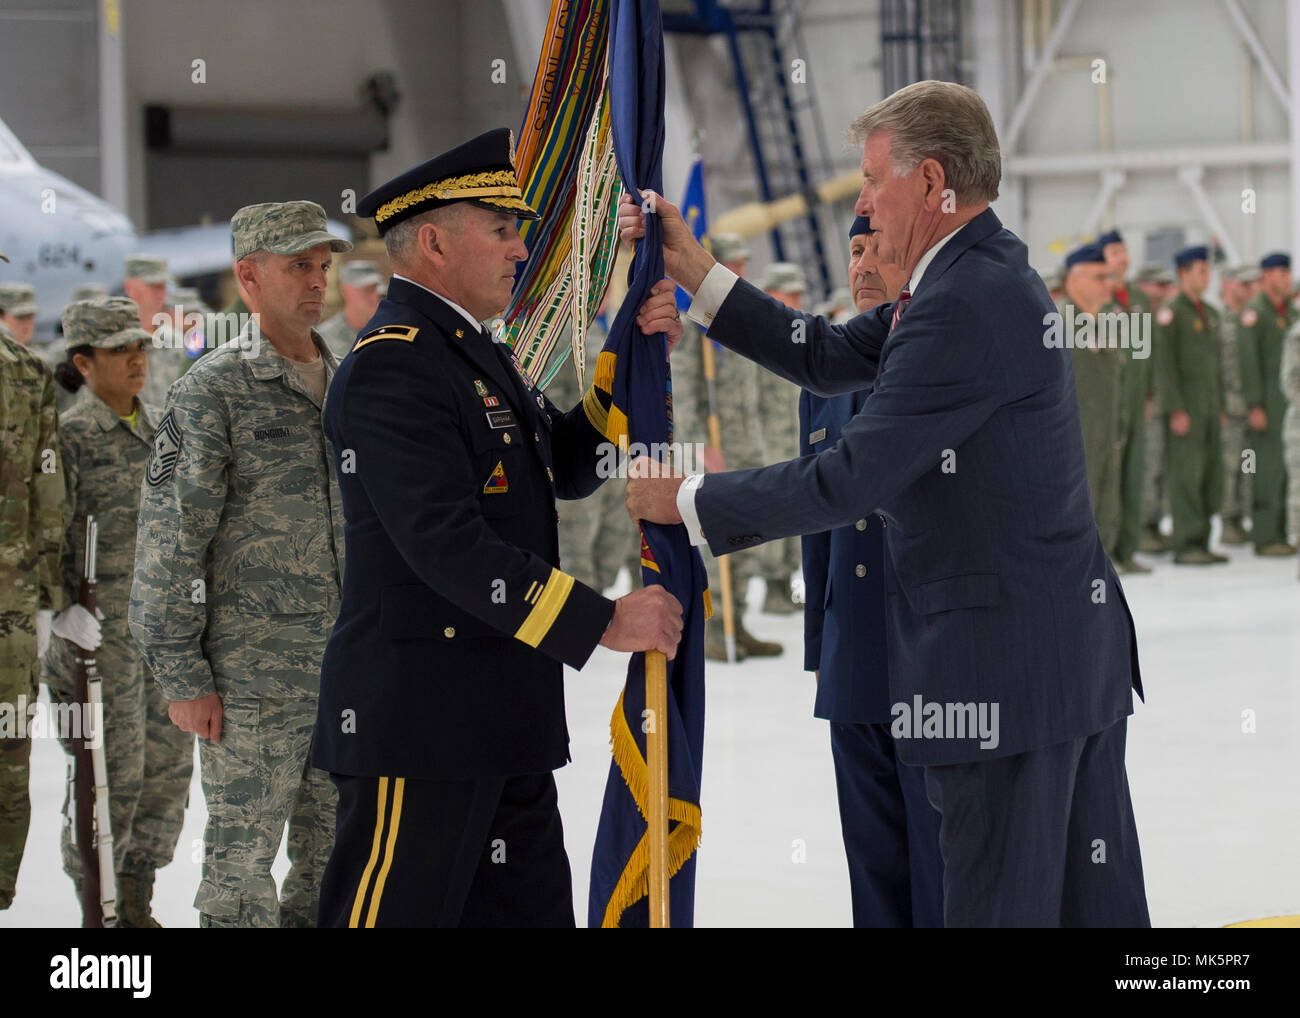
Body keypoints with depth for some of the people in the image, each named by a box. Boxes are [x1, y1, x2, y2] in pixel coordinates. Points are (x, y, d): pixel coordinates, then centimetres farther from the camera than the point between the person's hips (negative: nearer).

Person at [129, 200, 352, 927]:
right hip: (252, 672, -6)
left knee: (337, 859, 11)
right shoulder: (215, 389, -8)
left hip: (347, 665, 6)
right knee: (243, 862, -1)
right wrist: (183, 677, -12)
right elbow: (169, 540, -10)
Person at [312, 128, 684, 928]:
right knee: (400, 912, -6)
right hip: (418, 721, -10)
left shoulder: (473, 352, 18)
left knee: (531, 911, 11)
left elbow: (566, 466, 21)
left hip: (501, 725, 10)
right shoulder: (392, 366, -16)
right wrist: (603, 621, -22)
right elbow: (447, 545, -24)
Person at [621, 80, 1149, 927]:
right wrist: (696, 271, 13)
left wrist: (691, 501, -9)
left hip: (1006, 659, -10)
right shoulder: (984, 275, 14)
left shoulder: (967, 302, -20)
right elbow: (828, 359, 17)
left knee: (999, 901, -3)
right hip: (1079, 642, 10)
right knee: (1095, 898, 13)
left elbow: (851, 481, -21)